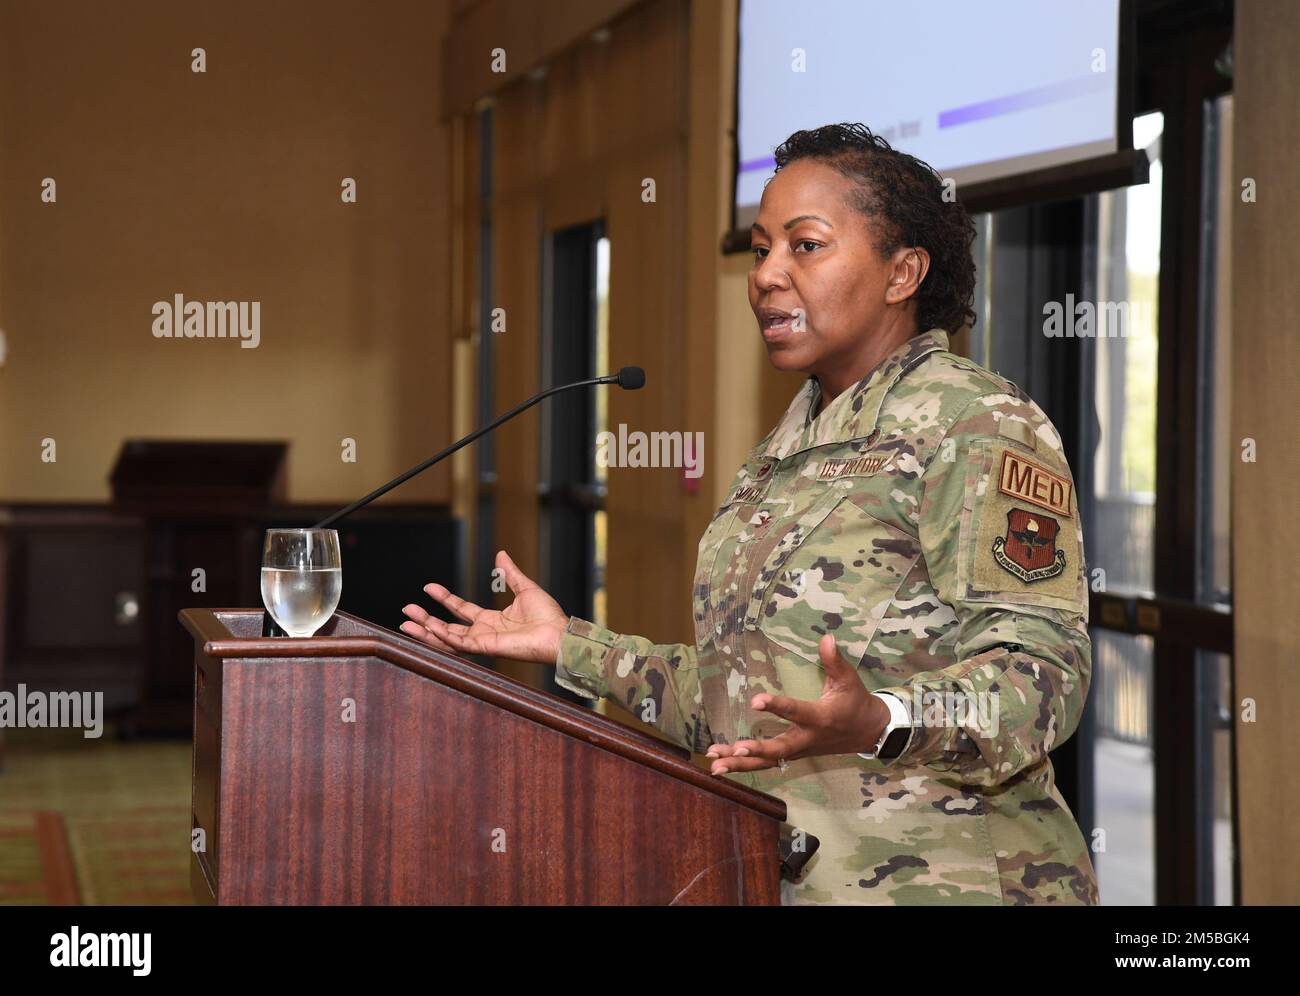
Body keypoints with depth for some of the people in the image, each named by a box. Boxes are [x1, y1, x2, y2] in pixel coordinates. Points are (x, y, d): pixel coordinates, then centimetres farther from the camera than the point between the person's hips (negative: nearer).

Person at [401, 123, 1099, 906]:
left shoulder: (975, 425, -10)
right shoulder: (786, 455, 16)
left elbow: (1042, 666, -20)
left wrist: (878, 722, -36)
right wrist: (573, 647, 14)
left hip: (932, 881, -7)